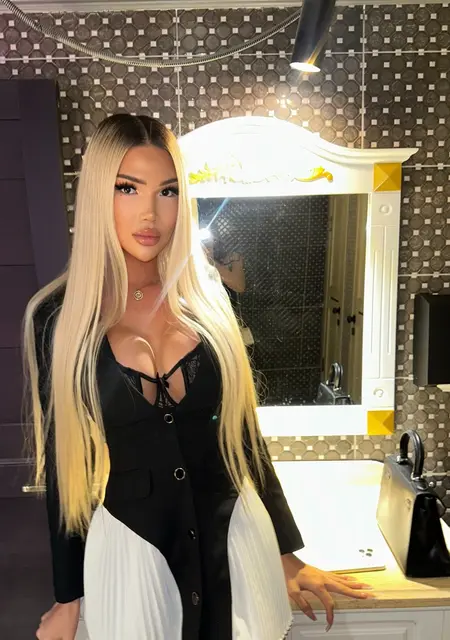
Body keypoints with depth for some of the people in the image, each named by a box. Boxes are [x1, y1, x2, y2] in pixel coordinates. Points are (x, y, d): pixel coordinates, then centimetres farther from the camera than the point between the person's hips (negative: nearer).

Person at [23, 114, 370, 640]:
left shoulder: (206, 297, -5)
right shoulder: (57, 317, -10)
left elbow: (242, 431, 2)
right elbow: (62, 463, -3)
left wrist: (285, 551, 7)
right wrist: (68, 597, 6)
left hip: (235, 537, 2)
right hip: (128, 551, -1)